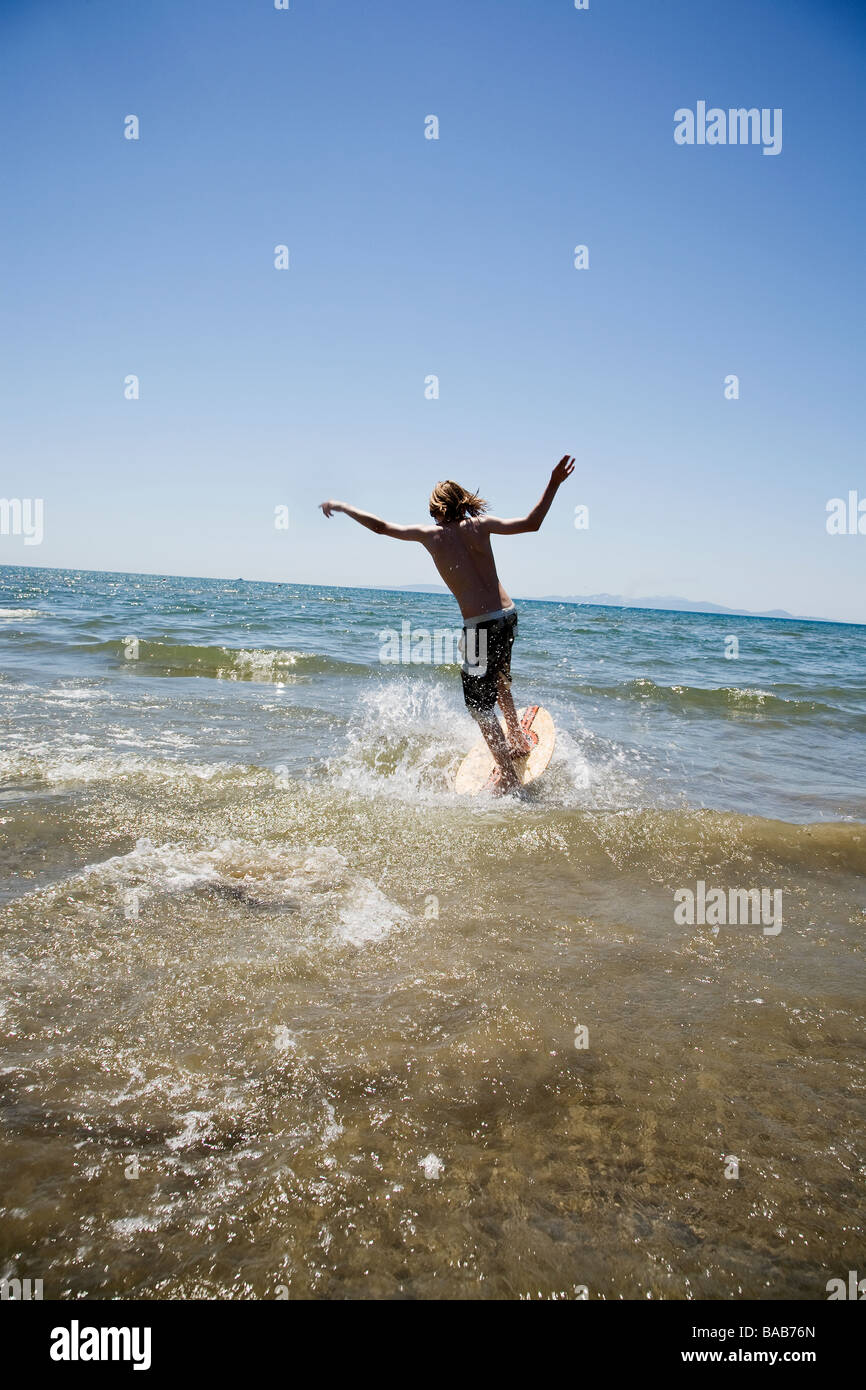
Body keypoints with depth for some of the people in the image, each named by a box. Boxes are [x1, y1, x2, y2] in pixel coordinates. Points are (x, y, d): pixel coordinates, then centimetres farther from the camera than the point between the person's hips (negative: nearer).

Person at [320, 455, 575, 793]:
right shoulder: (479, 525, 3)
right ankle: (517, 740, 47)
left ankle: (508, 776, 8)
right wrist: (554, 484, -2)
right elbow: (530, 523, -7)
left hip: (480, 625, -5)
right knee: (498, 683, 30)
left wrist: (342, 507, 21)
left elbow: (381, 527, 8)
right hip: (508, 616, 5)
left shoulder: (430, 534, -2)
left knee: (479, 702, 6)